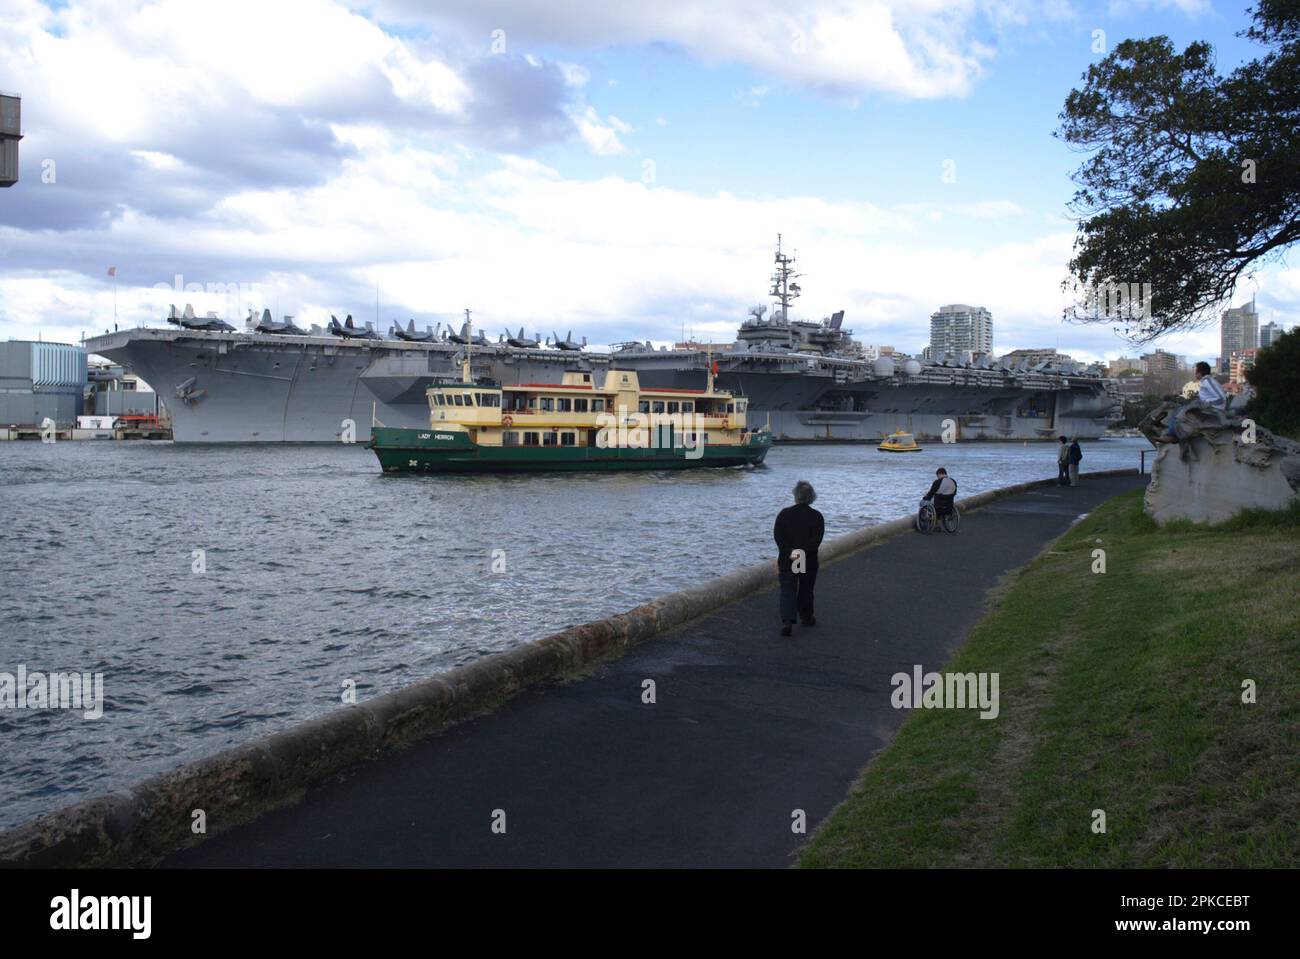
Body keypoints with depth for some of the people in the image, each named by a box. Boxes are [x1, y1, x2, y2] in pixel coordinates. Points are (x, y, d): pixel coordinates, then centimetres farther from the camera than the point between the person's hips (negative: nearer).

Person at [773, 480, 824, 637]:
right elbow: (816, 539, -14)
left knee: (787, 591, 0)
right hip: (809, 561, 1)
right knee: (806, 590, 18)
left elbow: (777, 535, -11)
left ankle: (787, 621, -17)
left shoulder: (785, 514, -3)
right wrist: (802, 552, -19)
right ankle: (806, 618, 33)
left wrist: (789, 553, -15)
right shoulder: (817, 517, -4)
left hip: (786, 560, 0)